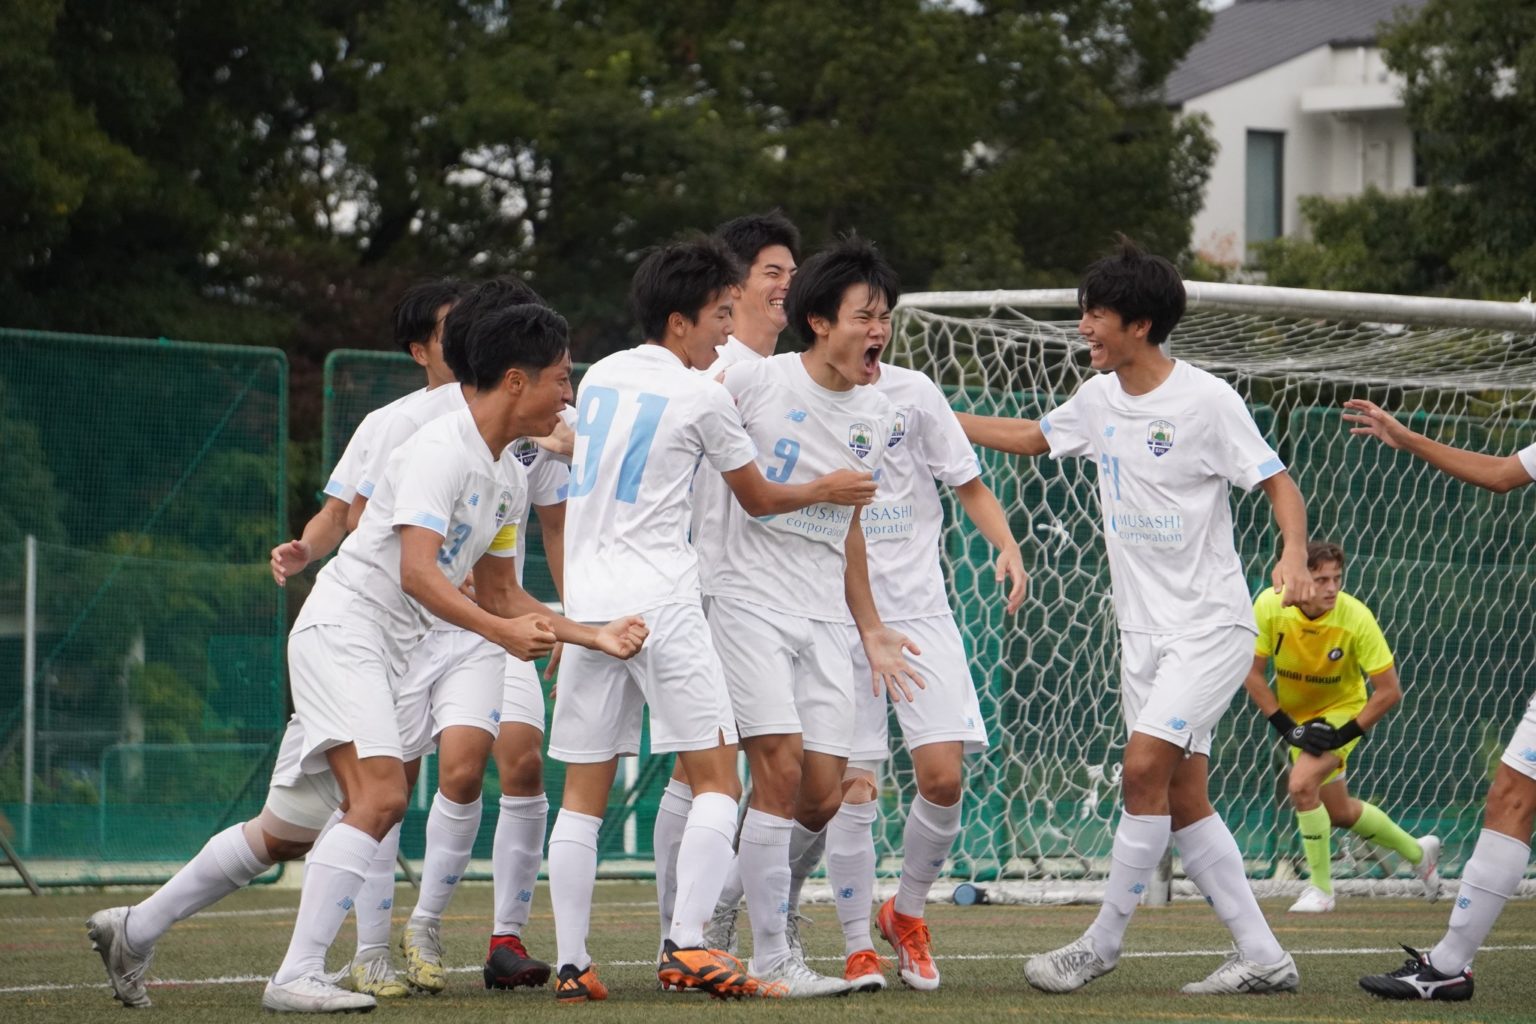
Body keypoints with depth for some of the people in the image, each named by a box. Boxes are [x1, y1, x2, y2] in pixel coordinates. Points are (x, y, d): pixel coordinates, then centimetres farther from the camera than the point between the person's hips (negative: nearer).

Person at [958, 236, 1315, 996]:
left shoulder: (1205, 400, -13)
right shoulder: (1099, 400, 8)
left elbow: (1277, 482, -11)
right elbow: (1028, 438, 25)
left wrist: (1294, 555, -28)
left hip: (1211, 625, -7)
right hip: (1144, 630, 7)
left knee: (1143, 768, -16)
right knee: (1183, 801, 3)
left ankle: (1103, 943, -6)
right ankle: (1261, 956, 7)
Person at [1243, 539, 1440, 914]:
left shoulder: (1356, 617, -28)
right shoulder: (1270, 605, -23)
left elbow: (1389, 690, -22)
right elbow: (1252, 672, -13)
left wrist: (1344, 734, -25)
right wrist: (1287, 727, -17)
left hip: (1343, 710, -4)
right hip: (1295, 713, 4)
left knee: (1302, 784, -28)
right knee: (1339, 813, 16)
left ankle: (1321, 889, -11)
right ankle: (1417, 852, 42)